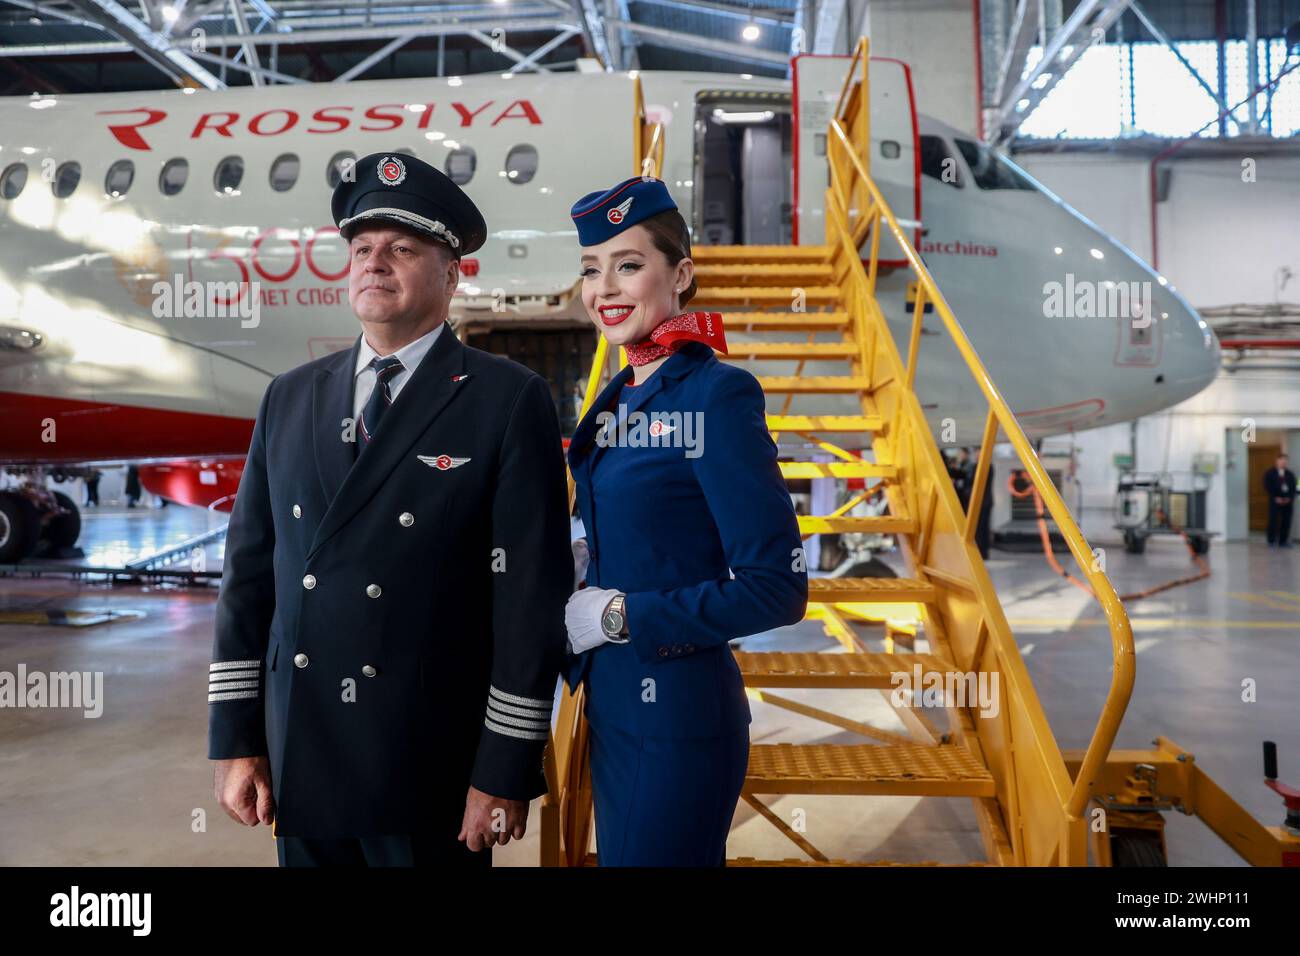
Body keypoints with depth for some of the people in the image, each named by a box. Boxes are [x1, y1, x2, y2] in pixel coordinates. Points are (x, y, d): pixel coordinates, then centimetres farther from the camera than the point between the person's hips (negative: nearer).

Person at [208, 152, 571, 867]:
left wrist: (505, 774, -12)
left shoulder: (511, 401, -8)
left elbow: (531, 593, -11)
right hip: (298, 766, 5)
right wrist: (234, 740, 6)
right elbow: (250, 572, 9)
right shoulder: (290, 398, 8)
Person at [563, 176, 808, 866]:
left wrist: (622, 616, -16)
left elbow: (778, 588, -20)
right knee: (618, 850, 23)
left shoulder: (718, 395, -16)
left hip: (677, 711, -8)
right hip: (612, 704, 8)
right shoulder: (618, 401, 7)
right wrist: (582, 606, 0)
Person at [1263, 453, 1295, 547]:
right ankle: (1271, 541, 2)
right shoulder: (1269, 473, 3)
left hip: (1287, 501, 4)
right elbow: (1267, 487, -5)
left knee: (1286, 521, 1)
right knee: (1273, 520, -6)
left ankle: (1283, 541, 7)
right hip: (1275, 501, -4)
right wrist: (1276, 498, -13)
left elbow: (1293, 487, 10)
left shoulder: (1290, 474, 14)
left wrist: (1289, 498, -5)